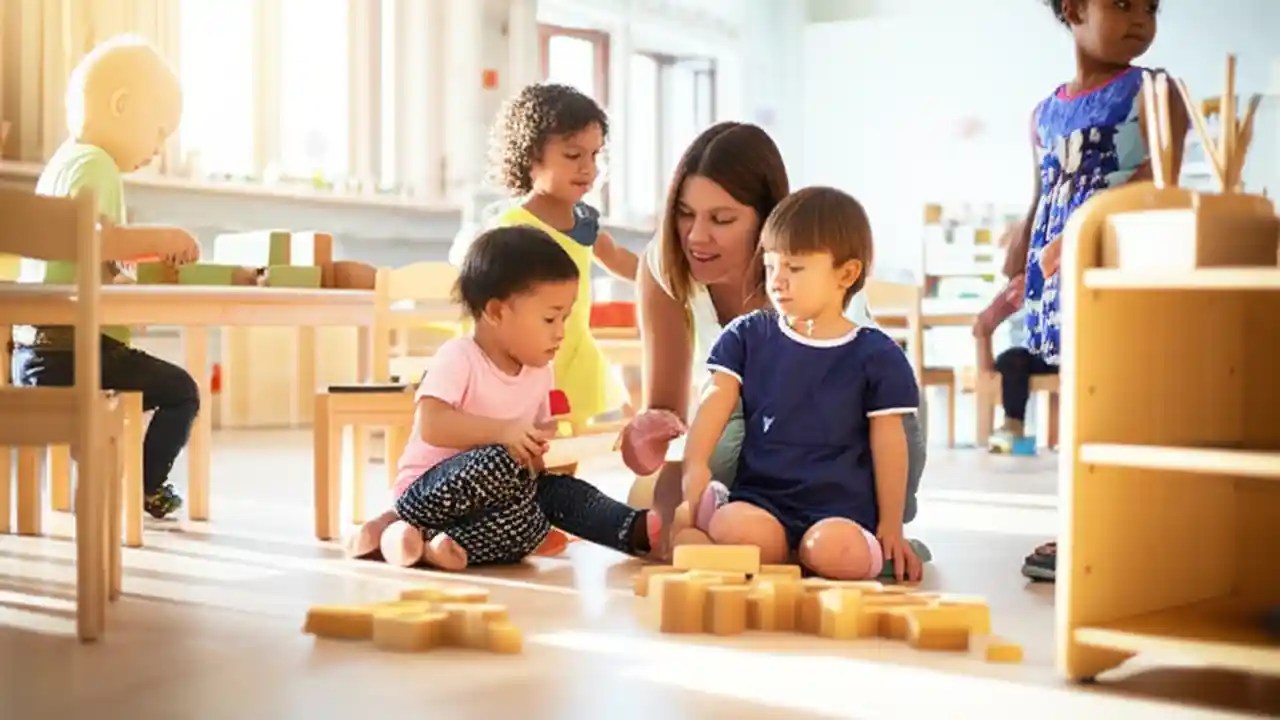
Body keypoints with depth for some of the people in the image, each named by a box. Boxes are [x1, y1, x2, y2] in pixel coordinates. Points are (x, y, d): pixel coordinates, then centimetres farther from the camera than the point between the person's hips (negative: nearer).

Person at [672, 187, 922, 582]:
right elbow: (715, 402, 3)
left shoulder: (876, 355, 4)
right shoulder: (747, 336, 11)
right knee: (735, 529, -36)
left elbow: (888, 444, 6)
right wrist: (695, 466, -15)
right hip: (759, 501, 0)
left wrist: (891, 528, 5)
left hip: (841, 511, 1)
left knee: (836, 549, -35)